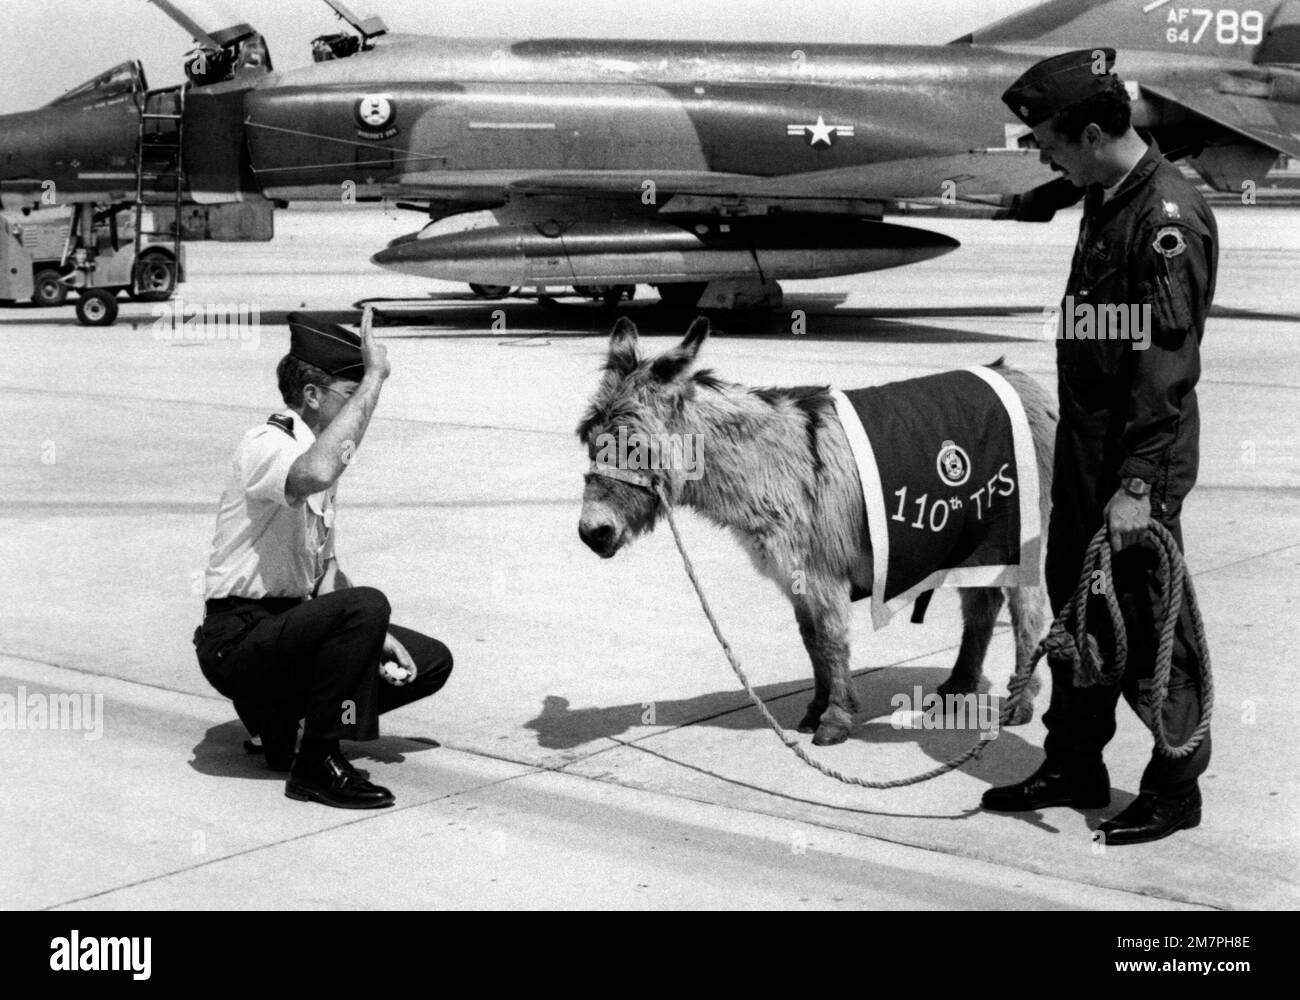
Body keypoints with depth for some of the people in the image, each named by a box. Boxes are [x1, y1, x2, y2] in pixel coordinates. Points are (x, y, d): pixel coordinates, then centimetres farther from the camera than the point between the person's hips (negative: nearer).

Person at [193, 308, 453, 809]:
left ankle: (279, 714, 12)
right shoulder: (267, 445, -17)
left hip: (290, 626, 9)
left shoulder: (314, 450, 12)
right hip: (237, 641, -9)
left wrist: (370, 635, 3)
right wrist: (374, 378, -36)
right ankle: (317, 766, -18)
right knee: (365, 606, -32)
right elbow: (314, 473, -44)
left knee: (431, 661, 5)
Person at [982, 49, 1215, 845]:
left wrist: (1138, 482, -25)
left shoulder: (1169, 213, -18)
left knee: (1149, 625, 1)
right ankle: (1074, 765, 28)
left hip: (1142, 456, -9)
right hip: (1084, 443, 9)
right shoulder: (1103, 201, 11)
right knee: (1077, 609, 15)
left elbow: (1167, 360, -22)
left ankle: (1176, 788, 15)